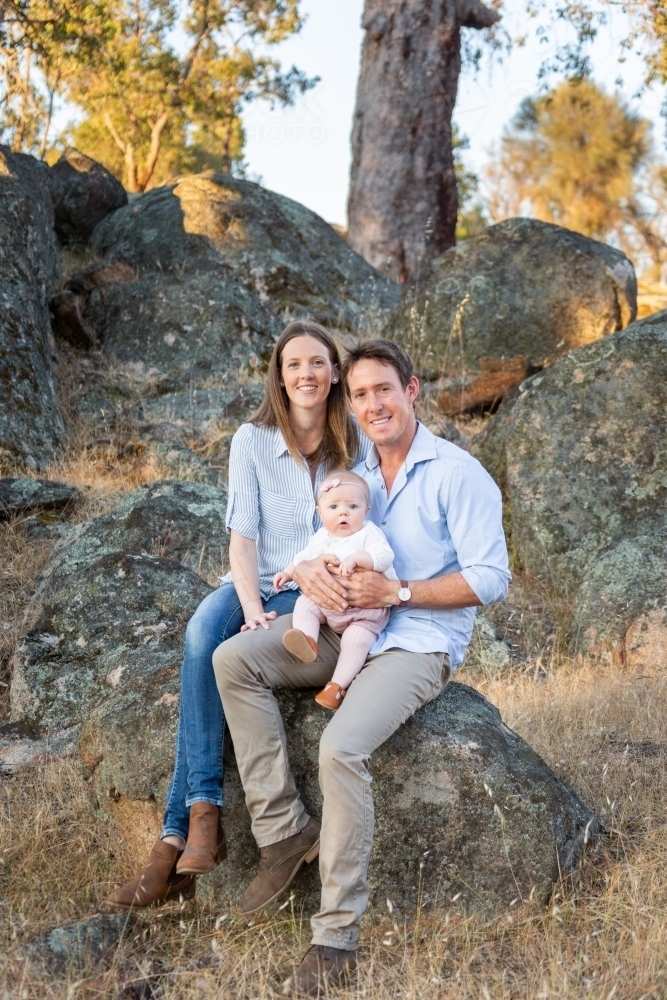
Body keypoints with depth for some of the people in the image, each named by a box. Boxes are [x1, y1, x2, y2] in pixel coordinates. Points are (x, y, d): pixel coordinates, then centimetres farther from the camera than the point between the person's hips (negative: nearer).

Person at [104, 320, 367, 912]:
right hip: (259, 585, 2)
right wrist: (253, 611, -20)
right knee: (202, 634, -34)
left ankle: (176, 839, -29)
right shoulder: (253, 441, 0)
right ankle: (204, 814, -35)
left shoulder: (356, 443, -1)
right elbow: (242, 537, -6)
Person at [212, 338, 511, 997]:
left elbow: (490, 579, -12)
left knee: (341, 746, -31)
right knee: (232, 660, -13)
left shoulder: (457, 474, -8)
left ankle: (337, 936, -21)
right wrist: (309, 570, -11)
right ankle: (285, 830, -11)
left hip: (418, 645, -7)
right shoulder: (352, 474, 13)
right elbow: (306, 540, 15)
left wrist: (397, 592, -19)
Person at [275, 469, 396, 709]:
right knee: (304, 603, -10)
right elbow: (304, 557, 27)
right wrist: (288, 572, 13)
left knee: (357, 638, -25)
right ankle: (307, 639, -32)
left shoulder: (369, 534, -10)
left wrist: (355, 558, -39)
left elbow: (384, 556, -28)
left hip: (365, 609, -6)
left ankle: (337, 685, -23)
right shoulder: (322, 537, 9)